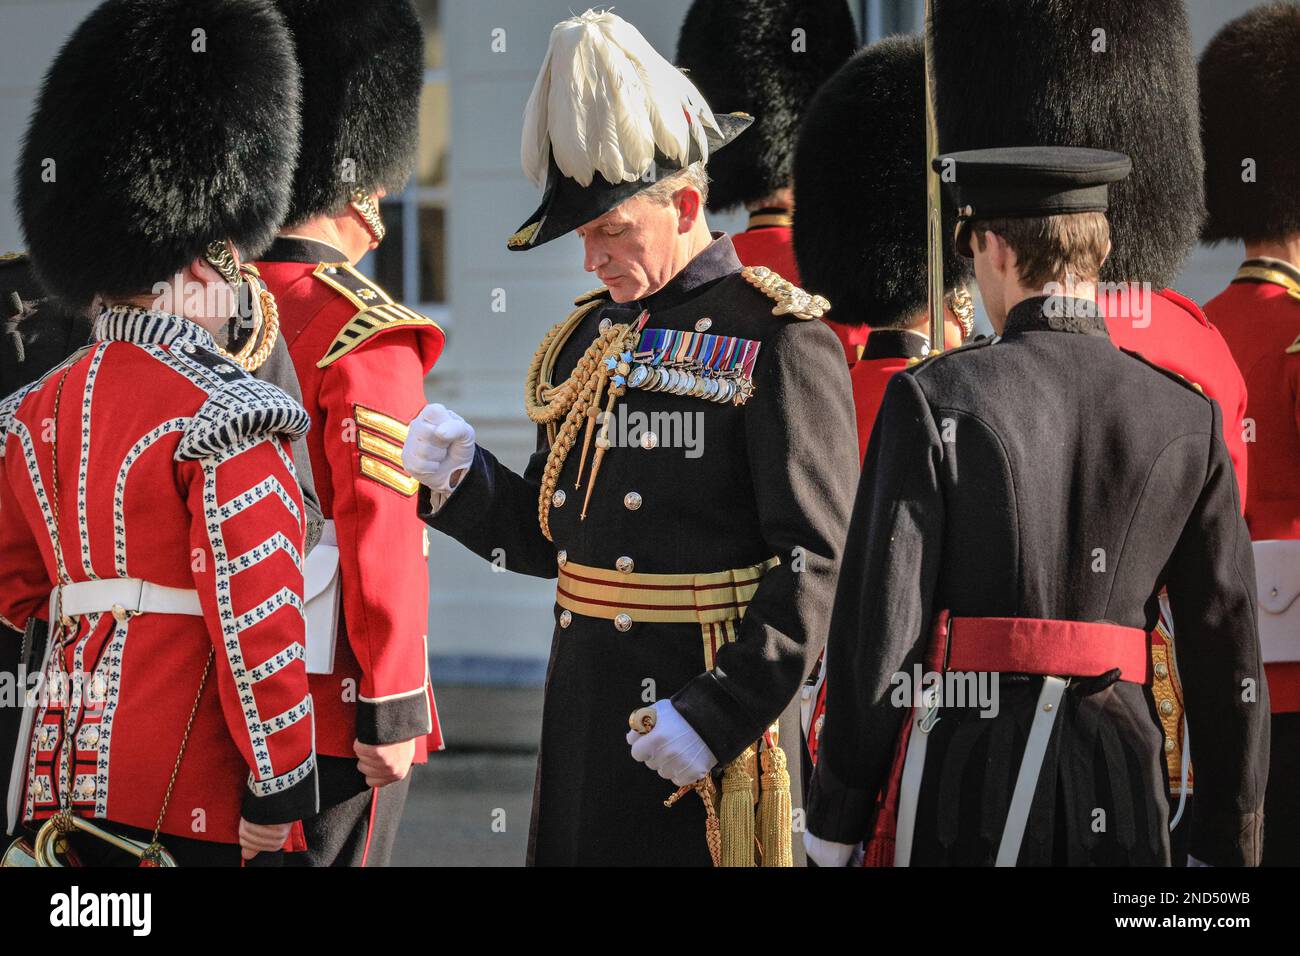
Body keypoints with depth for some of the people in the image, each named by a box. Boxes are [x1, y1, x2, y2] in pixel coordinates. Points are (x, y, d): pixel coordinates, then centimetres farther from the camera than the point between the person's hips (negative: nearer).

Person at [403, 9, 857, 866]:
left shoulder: (778, 343, -9)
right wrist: (462, 480, -1)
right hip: (582, 708, 7)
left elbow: (812, 564, -15)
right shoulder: (588, 338, 13)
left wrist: (721, 715, -21)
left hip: (708, 701, -6)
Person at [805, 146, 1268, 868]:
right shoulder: (1187, 418, 4)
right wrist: (1228, 845, 13)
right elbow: (1227, 645, 6)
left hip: (965, 782, -3)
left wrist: (834, 828, -1)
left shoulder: (931, 401, -6)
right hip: (1121, 800, 3)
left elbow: (878, 627, -8)